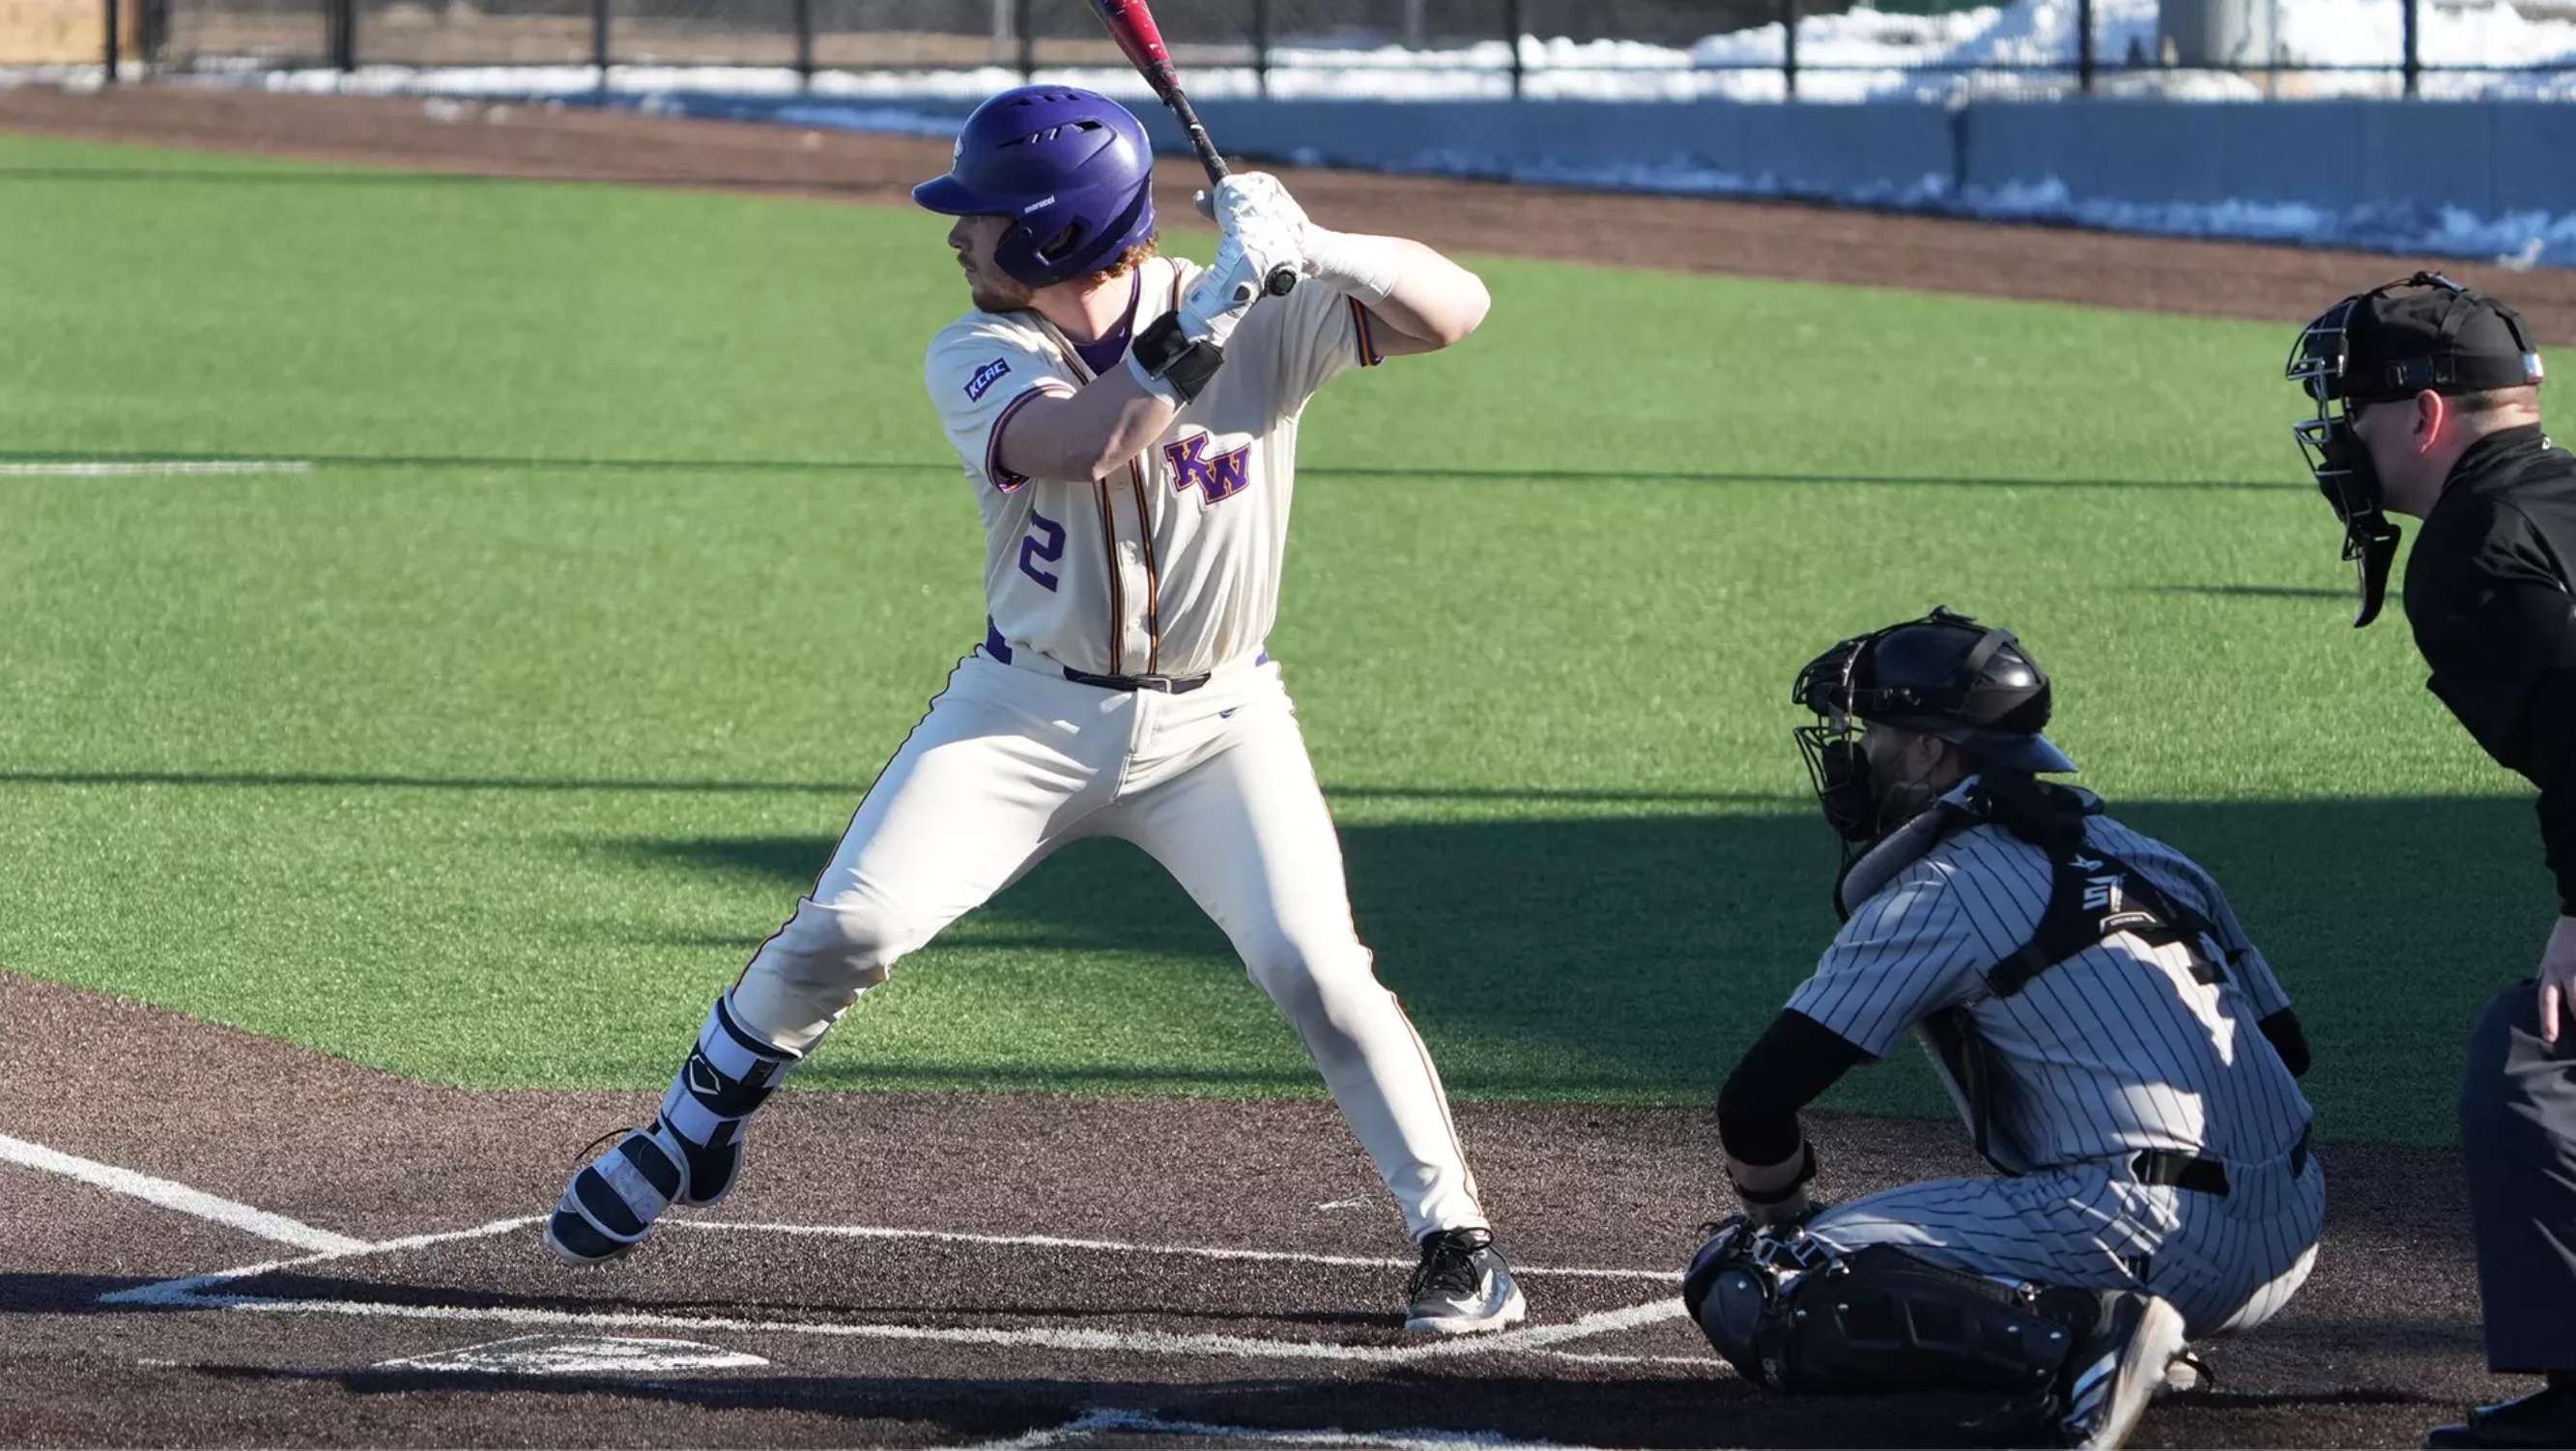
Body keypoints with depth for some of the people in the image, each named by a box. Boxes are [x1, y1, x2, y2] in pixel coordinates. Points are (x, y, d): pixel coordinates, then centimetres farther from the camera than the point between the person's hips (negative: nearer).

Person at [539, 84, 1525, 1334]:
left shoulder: (1262, 318, -13)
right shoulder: (975, 355, -13)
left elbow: (1454, 309, -20)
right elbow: (1075, 445, -33)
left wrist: (1314, 252, -37)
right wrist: (1209, 314, -41)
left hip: (1214, 722, -1)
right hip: (1028, 711, 1)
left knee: (1314, 967, -17)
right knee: (844, 927, -7)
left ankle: (1456, 1240, -3)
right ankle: (687, 1136, 18)